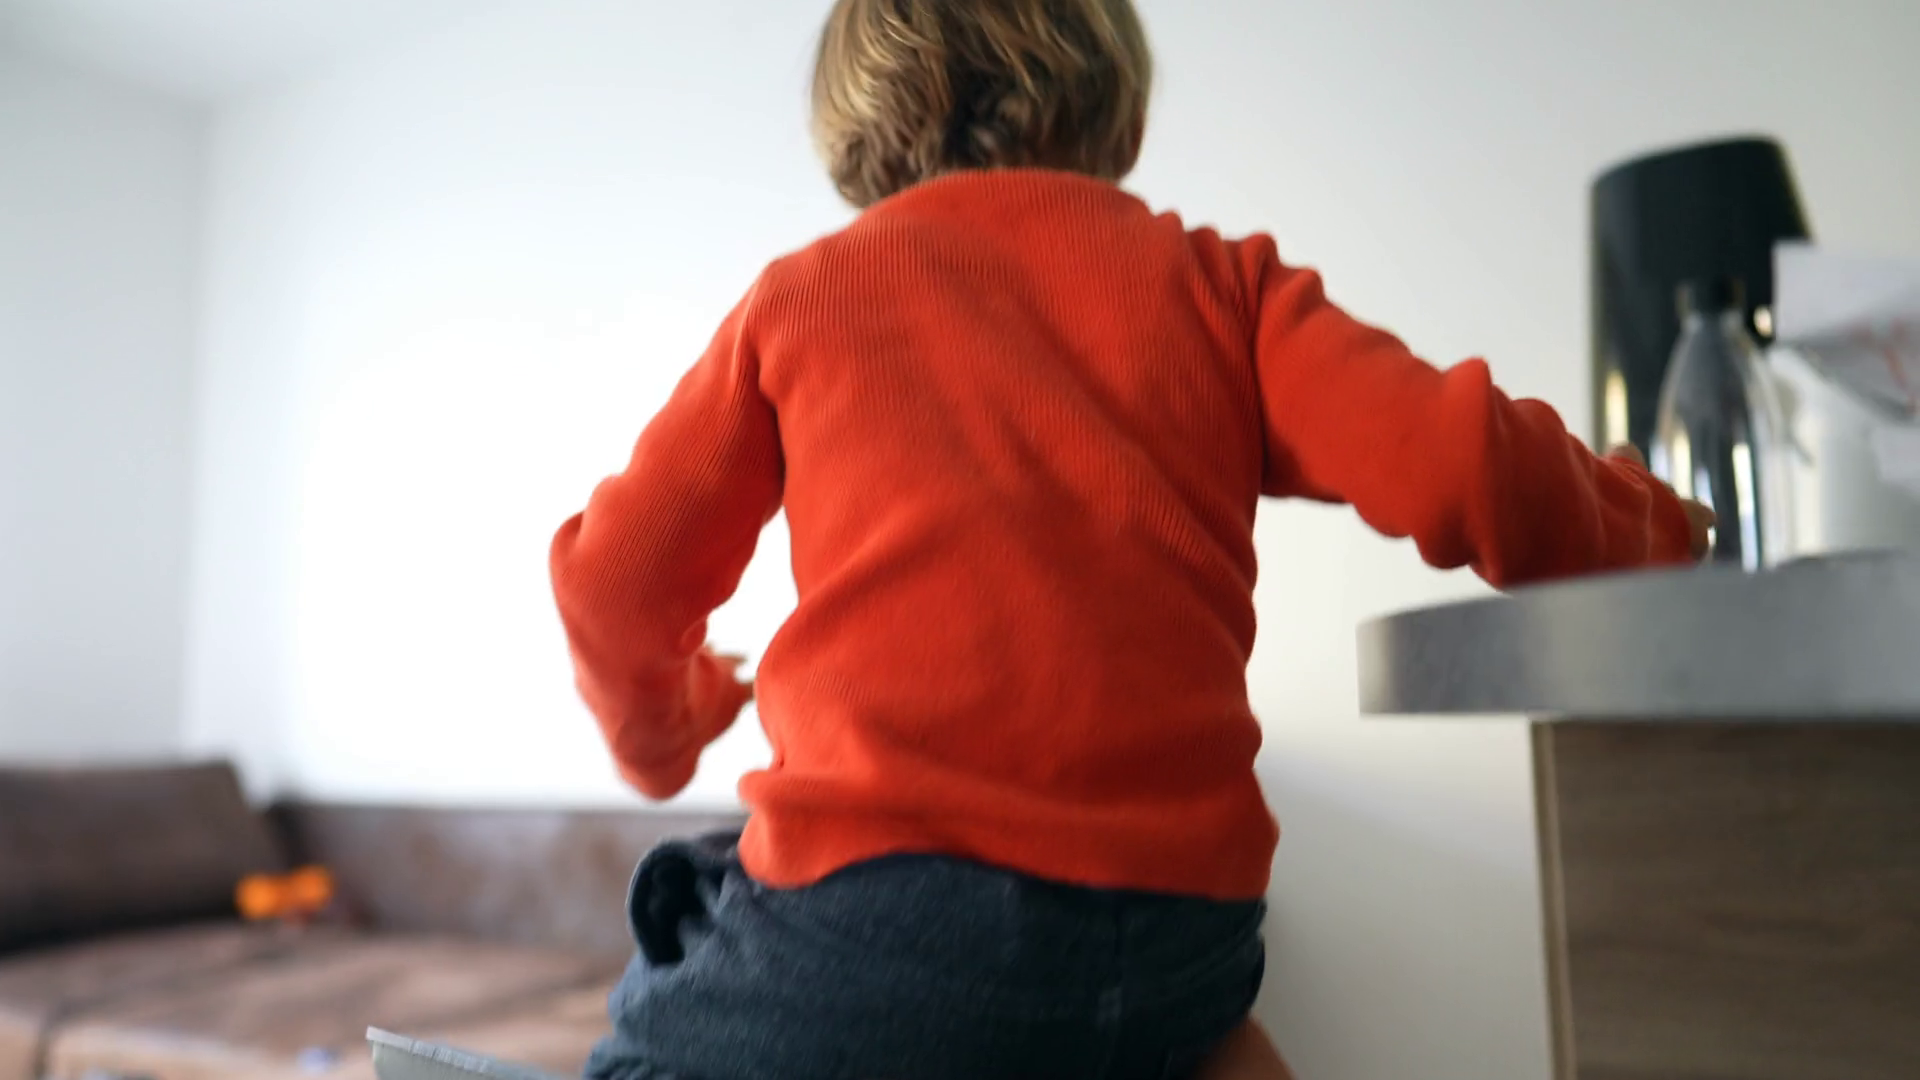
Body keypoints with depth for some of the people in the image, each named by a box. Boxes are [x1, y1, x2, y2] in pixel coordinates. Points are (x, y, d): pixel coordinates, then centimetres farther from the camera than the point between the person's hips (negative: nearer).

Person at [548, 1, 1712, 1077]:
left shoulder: (803, 292, 10)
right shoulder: (1216, 279, 10)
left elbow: (617, 576, 11)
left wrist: (660, 731, 34)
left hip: (880, 889, -3)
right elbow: (1455, 467, -2)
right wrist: (1648, 527, 21)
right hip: (1178, 922, 4)